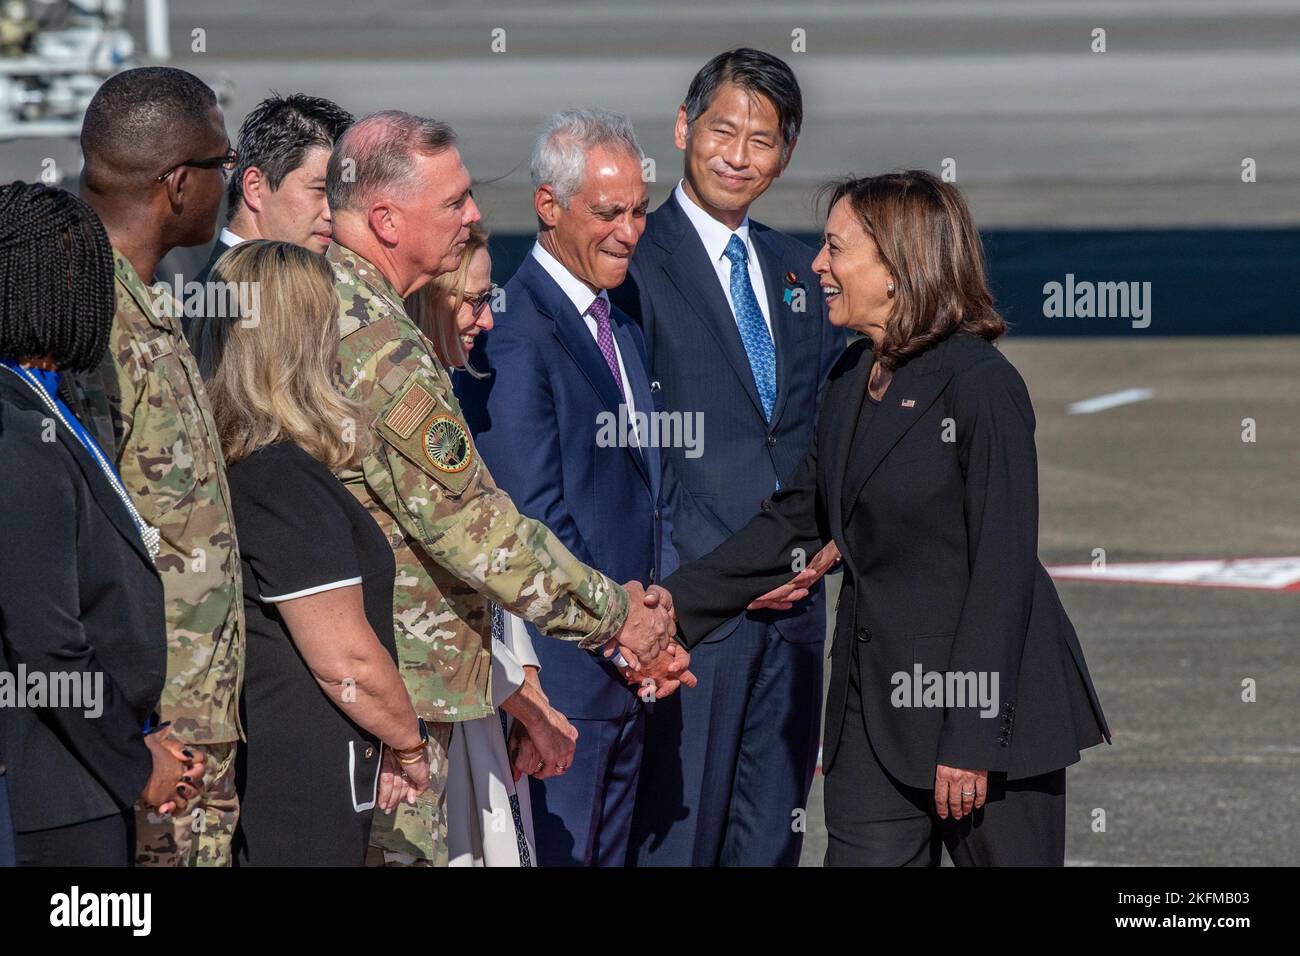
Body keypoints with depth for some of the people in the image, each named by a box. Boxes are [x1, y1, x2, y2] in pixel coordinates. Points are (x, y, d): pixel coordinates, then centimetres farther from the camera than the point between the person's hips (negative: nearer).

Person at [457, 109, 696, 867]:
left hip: (631, 670, 9)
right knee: (556, 855, -6)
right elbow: (532, 517, -17)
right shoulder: (512, 335, -13)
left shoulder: (627, 334, 17)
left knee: (614, 854, 10)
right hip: (560, 666, -9)